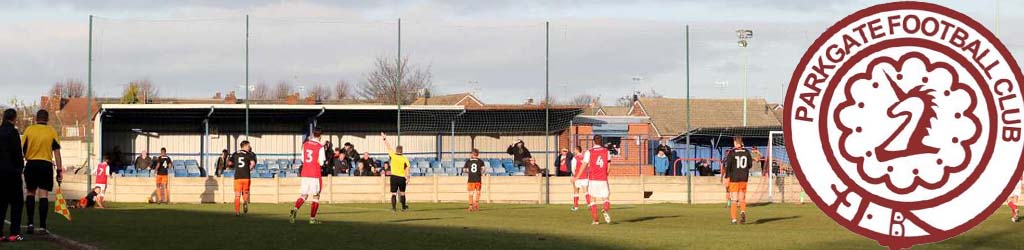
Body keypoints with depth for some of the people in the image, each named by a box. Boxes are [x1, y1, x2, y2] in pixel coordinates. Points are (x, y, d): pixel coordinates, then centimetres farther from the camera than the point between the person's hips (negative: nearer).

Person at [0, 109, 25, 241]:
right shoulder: (12, 132, -11)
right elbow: (17, 152, -13)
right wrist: (20, 167, -1)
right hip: (11, 171, -6)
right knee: (17, 202, 1)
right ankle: (14, 233, -4)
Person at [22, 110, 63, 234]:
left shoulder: (29, 130, 2)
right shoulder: (52, 132, 2)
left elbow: (22, 149, 2)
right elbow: (57, 152, -1)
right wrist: (59, 170, 1)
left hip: (31, 164, 1)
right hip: (46, 165, -1)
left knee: (30, 193, 14)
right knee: (44, 195, -1)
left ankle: (30, 223, 7)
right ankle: (42, 226, -5)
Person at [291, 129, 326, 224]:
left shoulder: (305, 144, 7)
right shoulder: (320, 147, -8)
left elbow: (303, 159, 11)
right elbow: (321, 162, -8)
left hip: (304, 173, 4)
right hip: (315, 173, -4)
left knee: (303, 195, 8)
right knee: (316, 196, 6)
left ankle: (295, 209, -19)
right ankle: (312, 218, 3)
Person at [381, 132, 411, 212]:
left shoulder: (393, 156, -7)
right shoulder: (405, 159, -5)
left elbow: (388, 147, 2)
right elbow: (407, 169, -13)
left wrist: (385, 139, 12)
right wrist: (408, 178, -14)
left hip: (394, 177, -1)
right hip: (402, 178, 1)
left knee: (393, 193, 1)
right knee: (402, 193, 15)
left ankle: (393, 207, -8)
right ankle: (403, 207, 23)